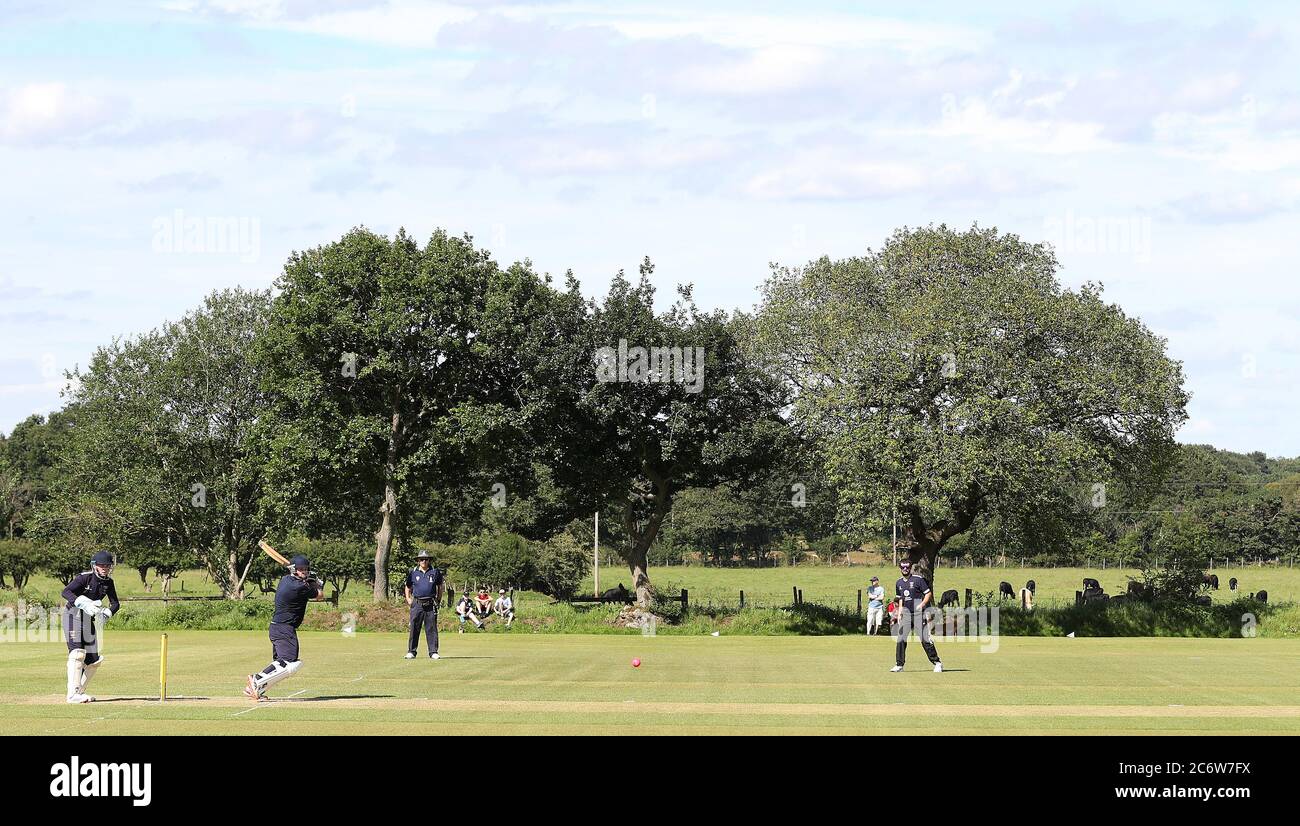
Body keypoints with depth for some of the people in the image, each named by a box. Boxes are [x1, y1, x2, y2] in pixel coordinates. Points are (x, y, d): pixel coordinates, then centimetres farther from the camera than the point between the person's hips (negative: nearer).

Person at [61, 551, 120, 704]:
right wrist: (83, 603, -43)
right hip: (73, 615, -7)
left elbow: (115, 603, 3)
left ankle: (80, 691, 17)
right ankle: (73, 694, -23)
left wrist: (107, 613, -19)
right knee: (77, 653, -20)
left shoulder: (108, 582, 3)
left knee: (94, 659, 5)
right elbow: (66, 592, -28)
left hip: (89, 619, 7)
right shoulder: (84, 577, -17)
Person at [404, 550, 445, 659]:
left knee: (431, 629, 0)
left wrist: (439, 600, 11)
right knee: (414, 628, -1)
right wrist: (408, 599, 7)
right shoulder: (413, 573, 8)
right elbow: (408, 588, 19)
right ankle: (411, 651, 5)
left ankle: (433, 652, 4)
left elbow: (440, 586, 17)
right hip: (417, 604, 0)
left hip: (431, 604, 0)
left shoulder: (435, 572, 7)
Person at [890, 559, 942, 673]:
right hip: (906, 613, 5)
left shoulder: (918, 579, -6)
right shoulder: (899, 583, 12)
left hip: (919, 613, -5)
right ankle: (899, 665, 7)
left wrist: (922, 604, -19)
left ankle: (937, 663, 1)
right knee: (900, 638, -1)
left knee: (924, 638, -8)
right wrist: (900, 611, 11)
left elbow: (929, 594, -6)